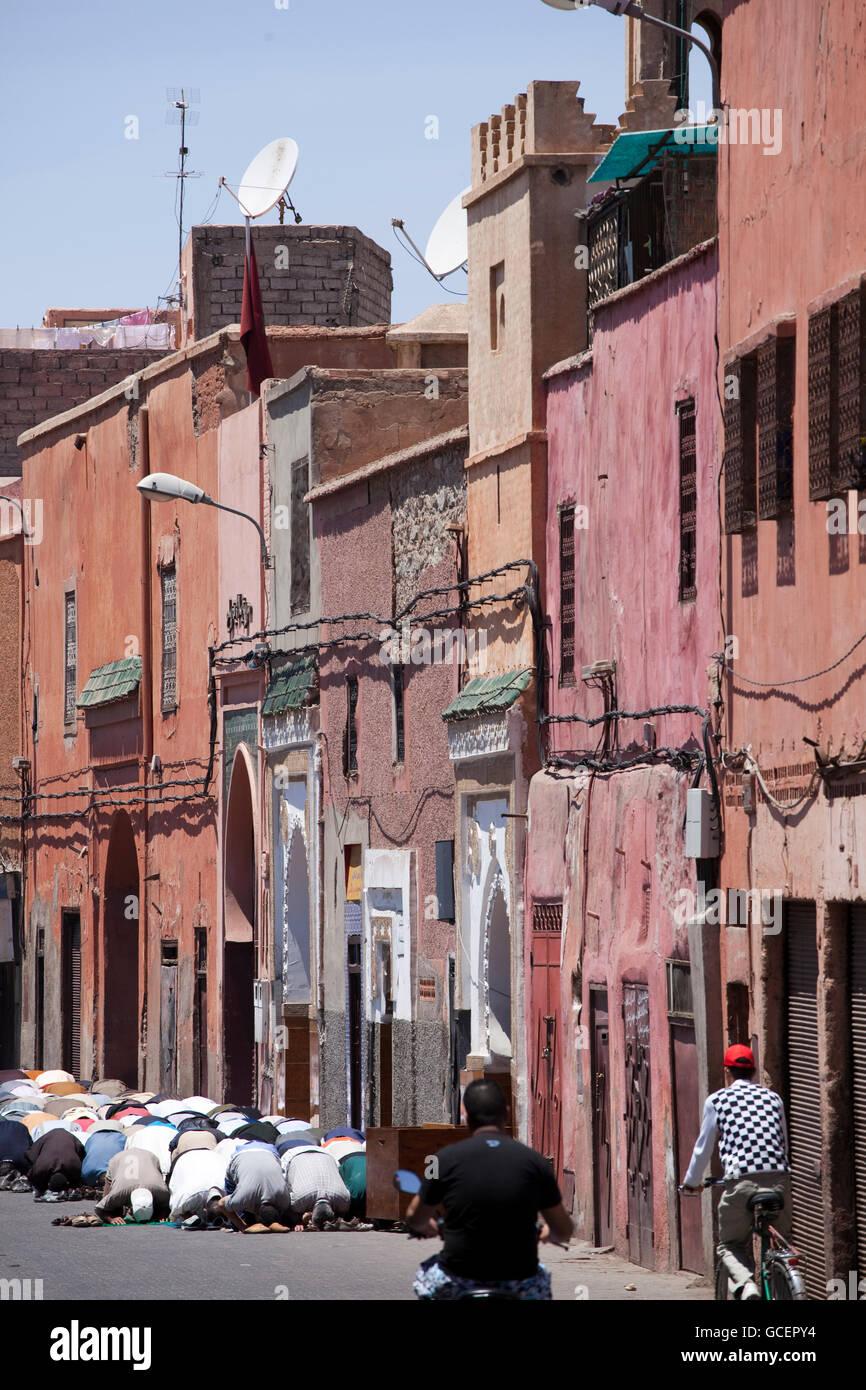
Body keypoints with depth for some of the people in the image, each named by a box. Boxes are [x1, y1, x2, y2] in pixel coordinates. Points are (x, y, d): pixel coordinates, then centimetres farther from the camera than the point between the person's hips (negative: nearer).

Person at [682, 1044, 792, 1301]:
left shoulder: (717, 1100, 10)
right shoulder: (773, 1098, 19)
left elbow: (703, 1146, 19)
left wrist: (691, 1181, 35)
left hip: (741, 1181, -3)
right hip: (779, 1179, 3)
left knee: (731, 1245, 11)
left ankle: (746, 1283, -16)